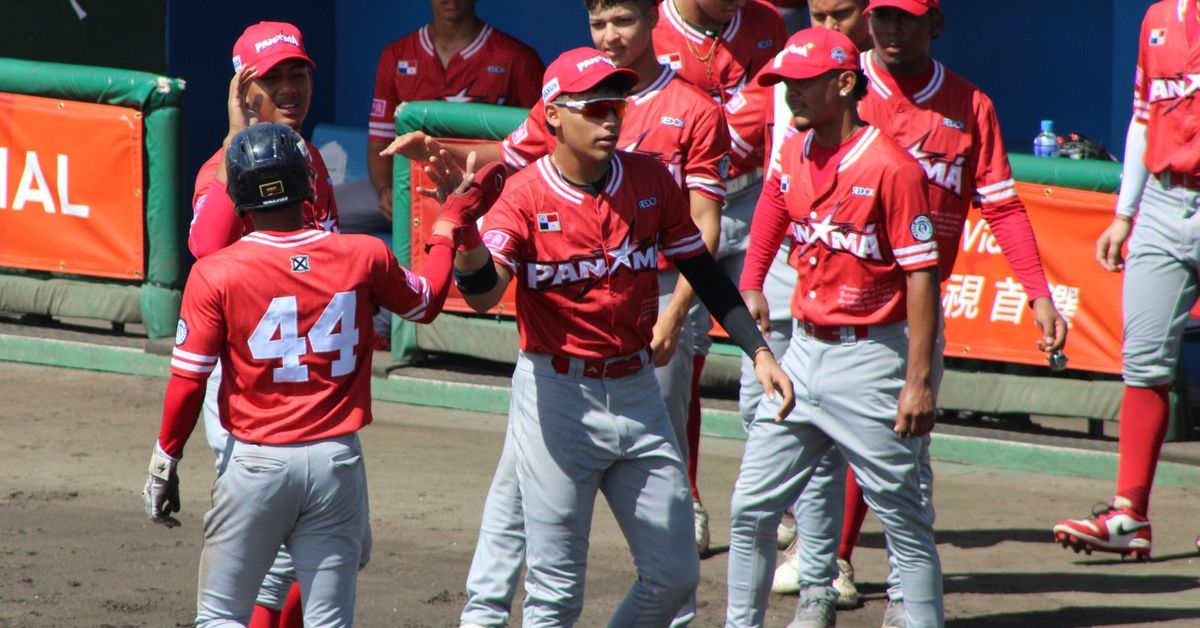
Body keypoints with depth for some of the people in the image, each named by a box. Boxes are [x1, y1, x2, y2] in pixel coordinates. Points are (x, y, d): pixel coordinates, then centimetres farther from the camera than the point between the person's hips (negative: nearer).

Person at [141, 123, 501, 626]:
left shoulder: (216, 274, -10)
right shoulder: (364, 257, -3)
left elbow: (188, 381, -7)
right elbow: (425, 302, 17)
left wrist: (164, 463, 5)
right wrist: (450, 225, 31)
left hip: (256, 462, -2)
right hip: (337, 461, 2)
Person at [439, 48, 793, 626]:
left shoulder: (650, 180, 1)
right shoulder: (526, 197, -11)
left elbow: (704, 274, 10)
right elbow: (482, 294, -26)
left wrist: (758, 351, 4)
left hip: (636, 391, 4)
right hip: (556, 397, -4)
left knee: (674, 575, 7)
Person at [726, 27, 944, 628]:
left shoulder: (891, 167, -15)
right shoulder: (793, 155, 5)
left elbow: (921, 275, -16)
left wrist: (919, 381, -21)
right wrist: (751, 284, 22)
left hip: (871, 359, -7)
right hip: (804, 349, 7)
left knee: (904, 521, -1)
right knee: (751, 508, 6)